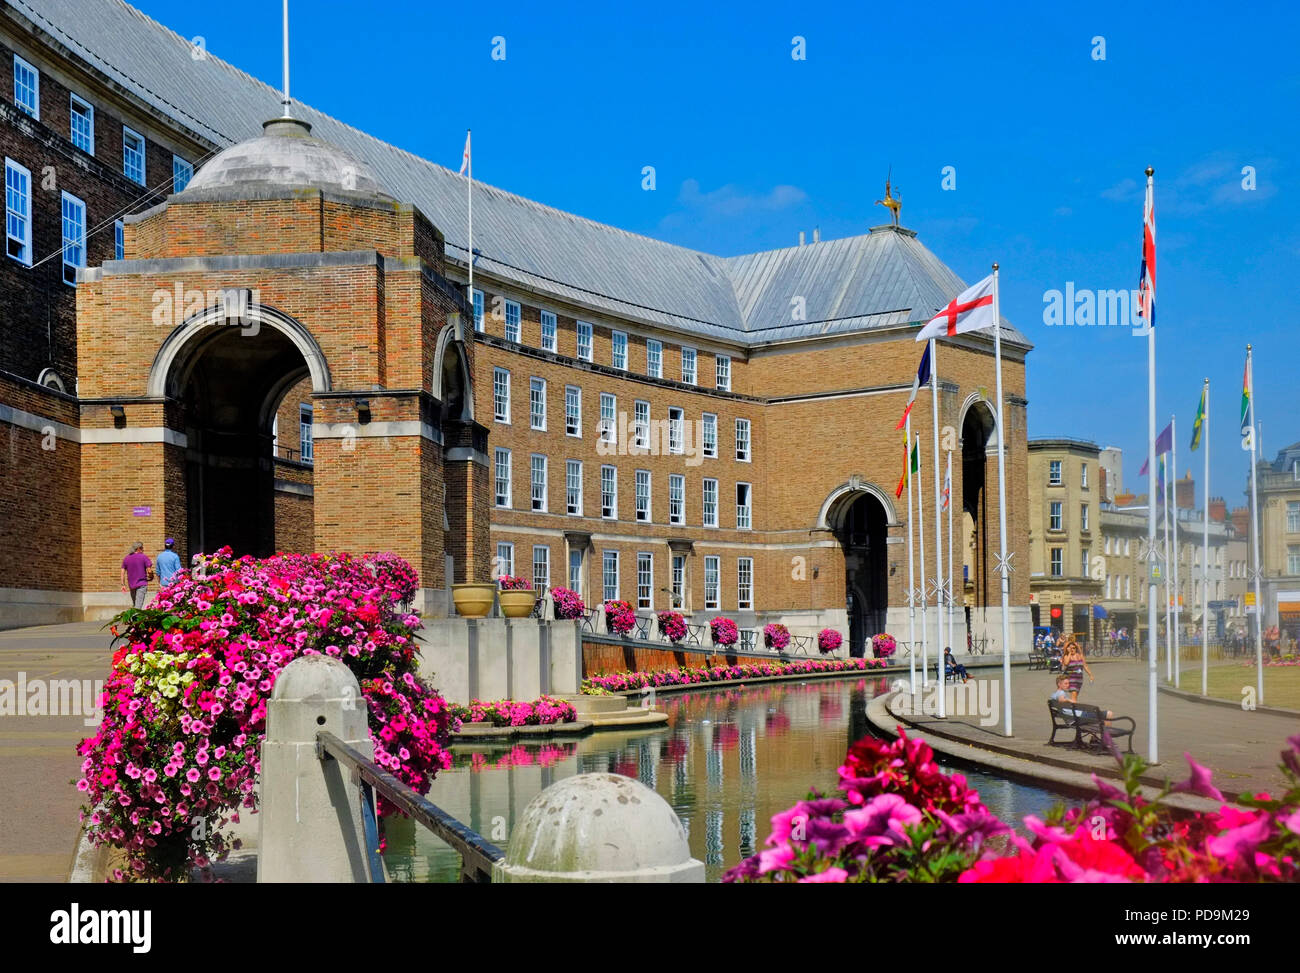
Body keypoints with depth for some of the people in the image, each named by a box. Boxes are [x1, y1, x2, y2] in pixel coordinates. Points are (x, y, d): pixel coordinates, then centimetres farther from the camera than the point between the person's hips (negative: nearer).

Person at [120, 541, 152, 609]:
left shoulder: (126, 558, 8)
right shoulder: (144, 557, -6)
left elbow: (123, 573, 6)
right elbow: (149, 571, -10)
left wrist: (123, 585, 9)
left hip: (131, 585, 5)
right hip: (142, 584, -5)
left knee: (134, 605, 17)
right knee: (138, 606, -11)